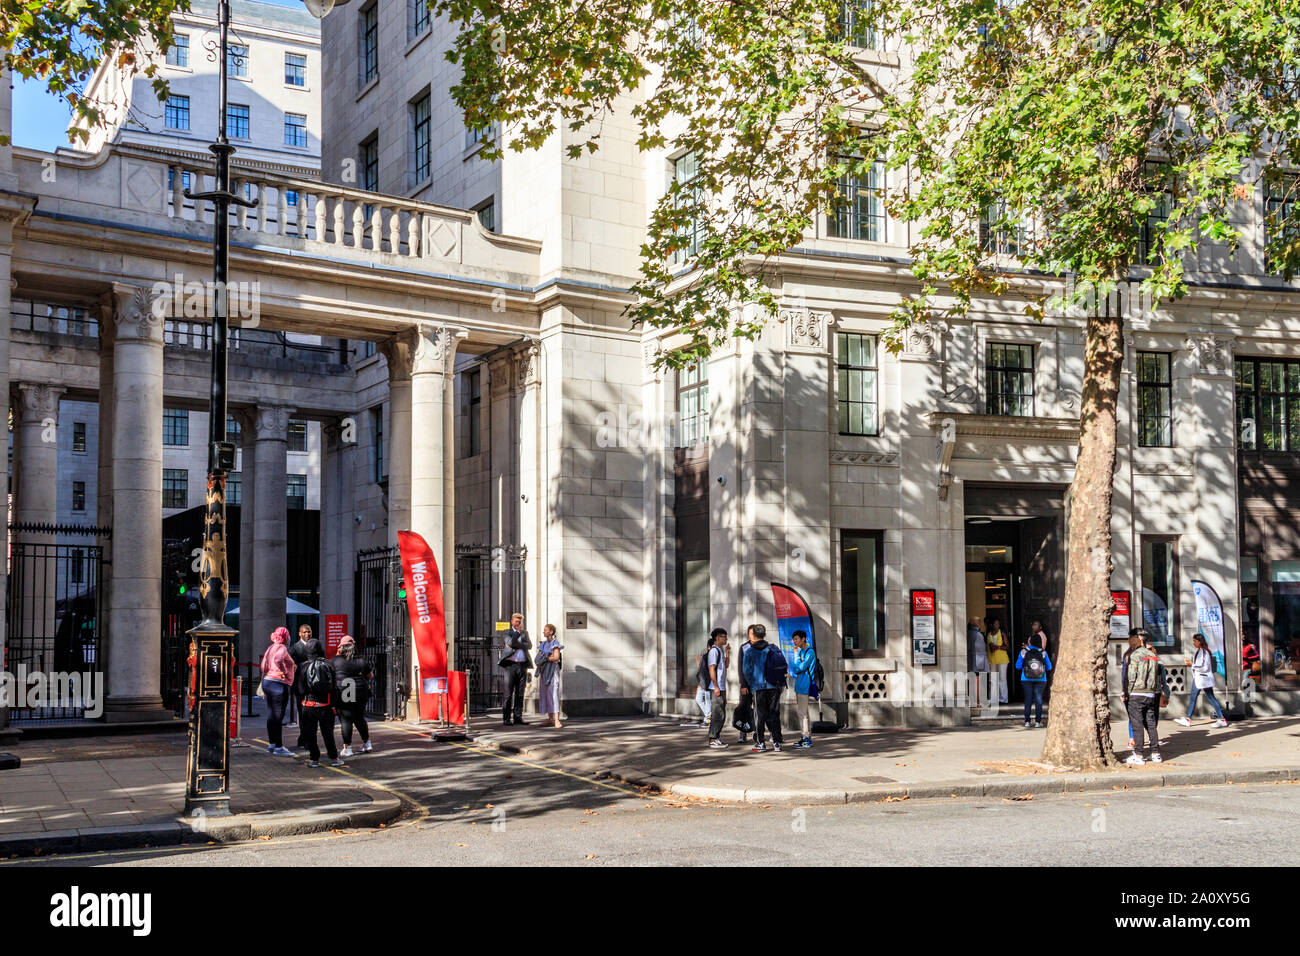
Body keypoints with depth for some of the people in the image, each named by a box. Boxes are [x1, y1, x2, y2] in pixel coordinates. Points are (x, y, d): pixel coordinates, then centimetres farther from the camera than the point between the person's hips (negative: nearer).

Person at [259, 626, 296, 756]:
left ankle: (271, 745, 20)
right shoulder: (282, 648, -12)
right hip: (279, 684, -9)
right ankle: (278, 747, -4)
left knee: (271, 715, 13)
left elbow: (264, 665, 18)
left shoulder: (271, 648, 15)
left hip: (267, 682, 9)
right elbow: (277, 659, -31)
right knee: (278, 716, -6)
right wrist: (283, 672, -20)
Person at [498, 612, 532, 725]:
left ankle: (518, 717, 9)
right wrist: (517, 632, -2)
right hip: (511, 664, -4)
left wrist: (517, 644, -6)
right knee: (508, 694, -5)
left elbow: (529, 646, 3)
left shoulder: (525, 633, 19)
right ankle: (506, 719, -3)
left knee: (520, 694, 4)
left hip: (522, 665, 4)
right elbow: (510, 643, -12)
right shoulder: (508, 633, 8)